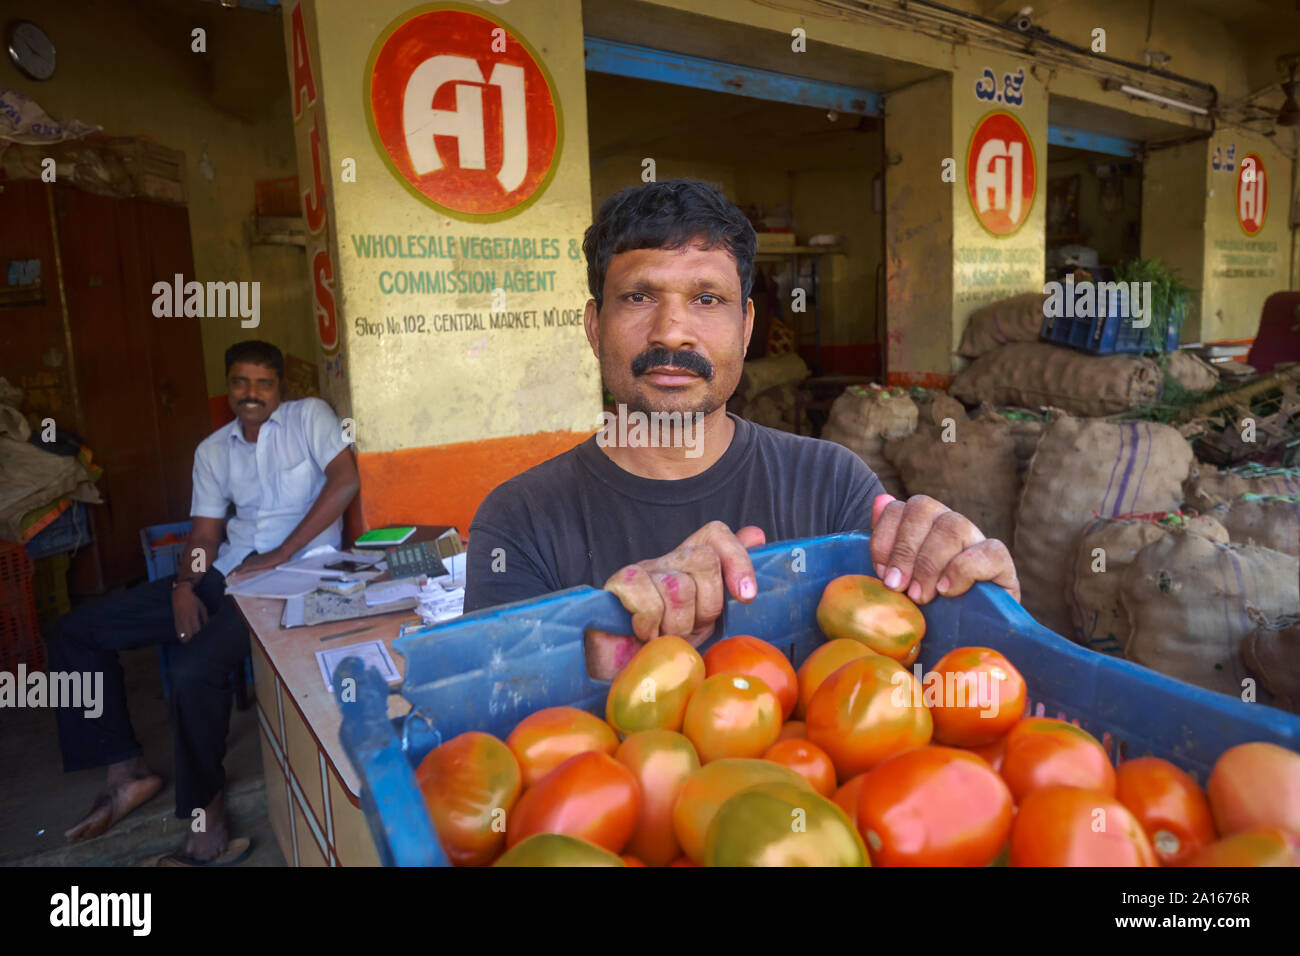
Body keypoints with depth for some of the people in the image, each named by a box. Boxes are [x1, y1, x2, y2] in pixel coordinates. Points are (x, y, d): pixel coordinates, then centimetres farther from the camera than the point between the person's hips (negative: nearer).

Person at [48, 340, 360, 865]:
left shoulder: (309, 415, -2)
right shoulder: (212, 450, 15)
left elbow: (345, 479, -17)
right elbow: (206, 534, 14)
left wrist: (280, 556, -18)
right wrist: (185, 586, -7)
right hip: (227, 572, 8)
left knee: (194, 669, -30)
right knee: (76, 631, 4)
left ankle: (206, 822, -11)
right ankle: (126, 769, 9)